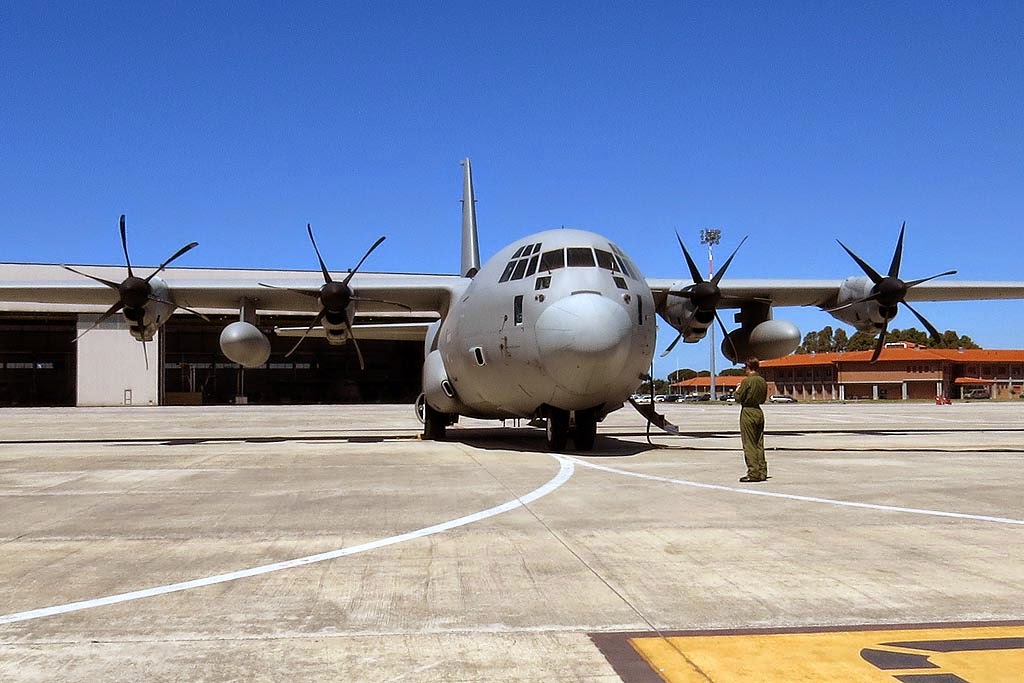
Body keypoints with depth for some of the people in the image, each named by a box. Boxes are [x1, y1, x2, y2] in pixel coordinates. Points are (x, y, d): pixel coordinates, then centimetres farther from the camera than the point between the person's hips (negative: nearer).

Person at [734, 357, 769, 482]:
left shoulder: (747, 381, -16)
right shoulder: (763, 381, 6)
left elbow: (738, 399, -13)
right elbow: (763, 399, 15)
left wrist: (737, 390, 6)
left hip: (748, 412, -7)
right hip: (759, 412, 7)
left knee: (749, 445, -2)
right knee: (759, 444, 12)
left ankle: (753, 474, -3)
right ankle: (762, 472, 14)